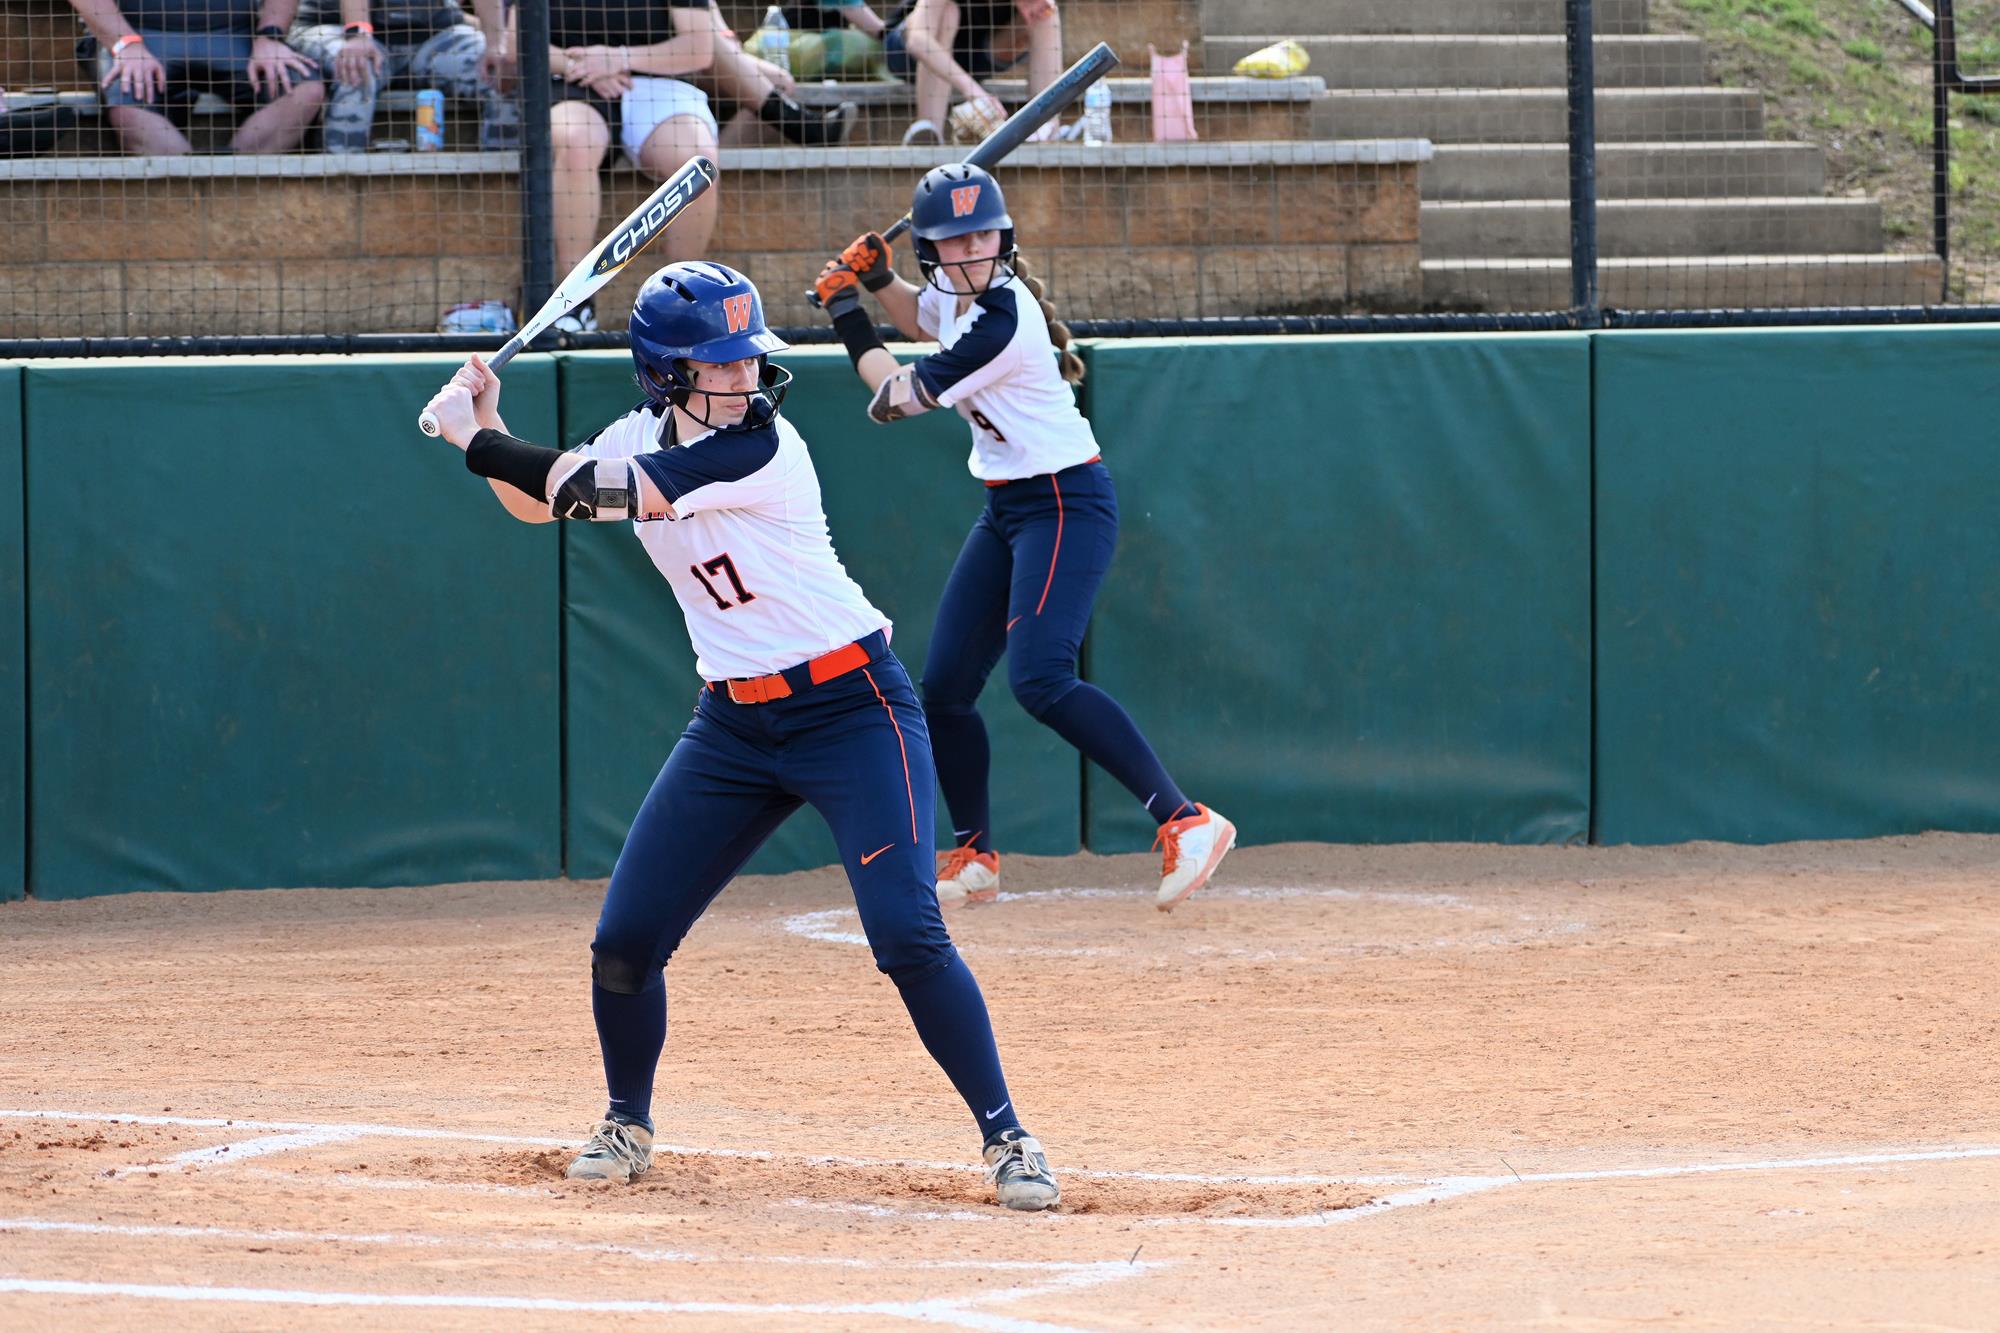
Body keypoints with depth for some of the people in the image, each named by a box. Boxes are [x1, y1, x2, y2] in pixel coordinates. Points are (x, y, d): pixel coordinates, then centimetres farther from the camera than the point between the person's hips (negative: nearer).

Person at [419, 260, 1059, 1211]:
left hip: (851, 706, -7)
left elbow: (590, 490, -23)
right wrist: (487, 430, -4)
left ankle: (1007, 1139, -8)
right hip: (733, 722, 7)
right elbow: (538, 501, 15)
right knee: (624, 941, 1)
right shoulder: (645, 435, 2)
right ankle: (627, 1125, 25)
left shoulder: (759, 448, -22)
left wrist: (473, 438, -12)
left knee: (907, 935, -19)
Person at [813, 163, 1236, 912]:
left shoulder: (1001, 321, -25)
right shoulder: (954, 291, 2)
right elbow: (921, 320, 29)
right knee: (944, 687, 9)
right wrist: (877, 281, 9)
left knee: (1039, 677, -25)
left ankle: (1186, 822, -27)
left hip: (1067, 506, -9)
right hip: (1007, 511, 10)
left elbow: (895, 398, -16)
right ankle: (974, 859, 24)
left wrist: (849, 320, -2)